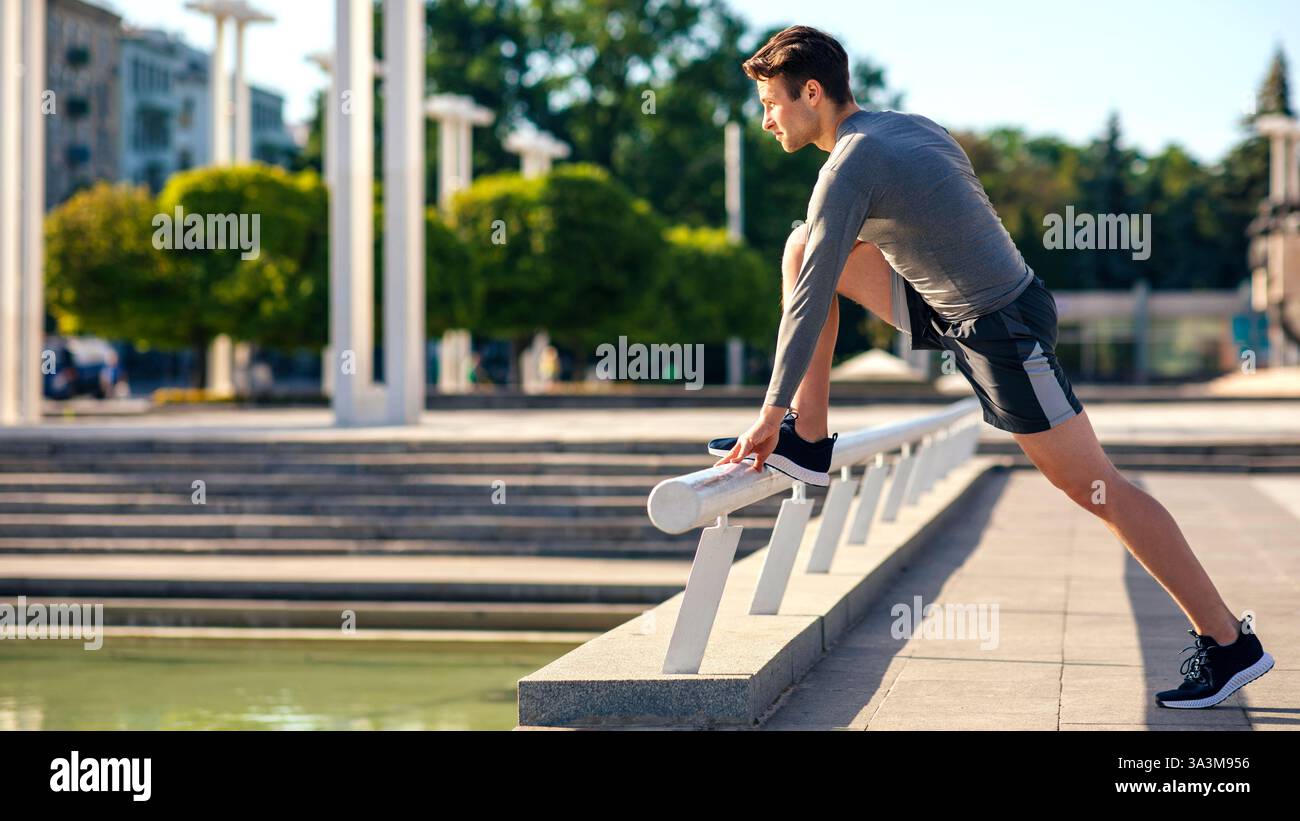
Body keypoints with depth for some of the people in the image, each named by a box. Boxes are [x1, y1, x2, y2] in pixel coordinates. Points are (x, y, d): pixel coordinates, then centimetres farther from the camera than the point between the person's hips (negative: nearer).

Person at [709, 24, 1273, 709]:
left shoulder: (849, 167, -18)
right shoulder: (909, 127, 8)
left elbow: (809, 301, -19)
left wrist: (769, 413, -14)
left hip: (1002, 331, -9)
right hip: (953, 311, 9)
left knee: (1094, 488, -3)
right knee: (803, 248, 6)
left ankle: (1231, 644, 5)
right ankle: (808, 443, 9)